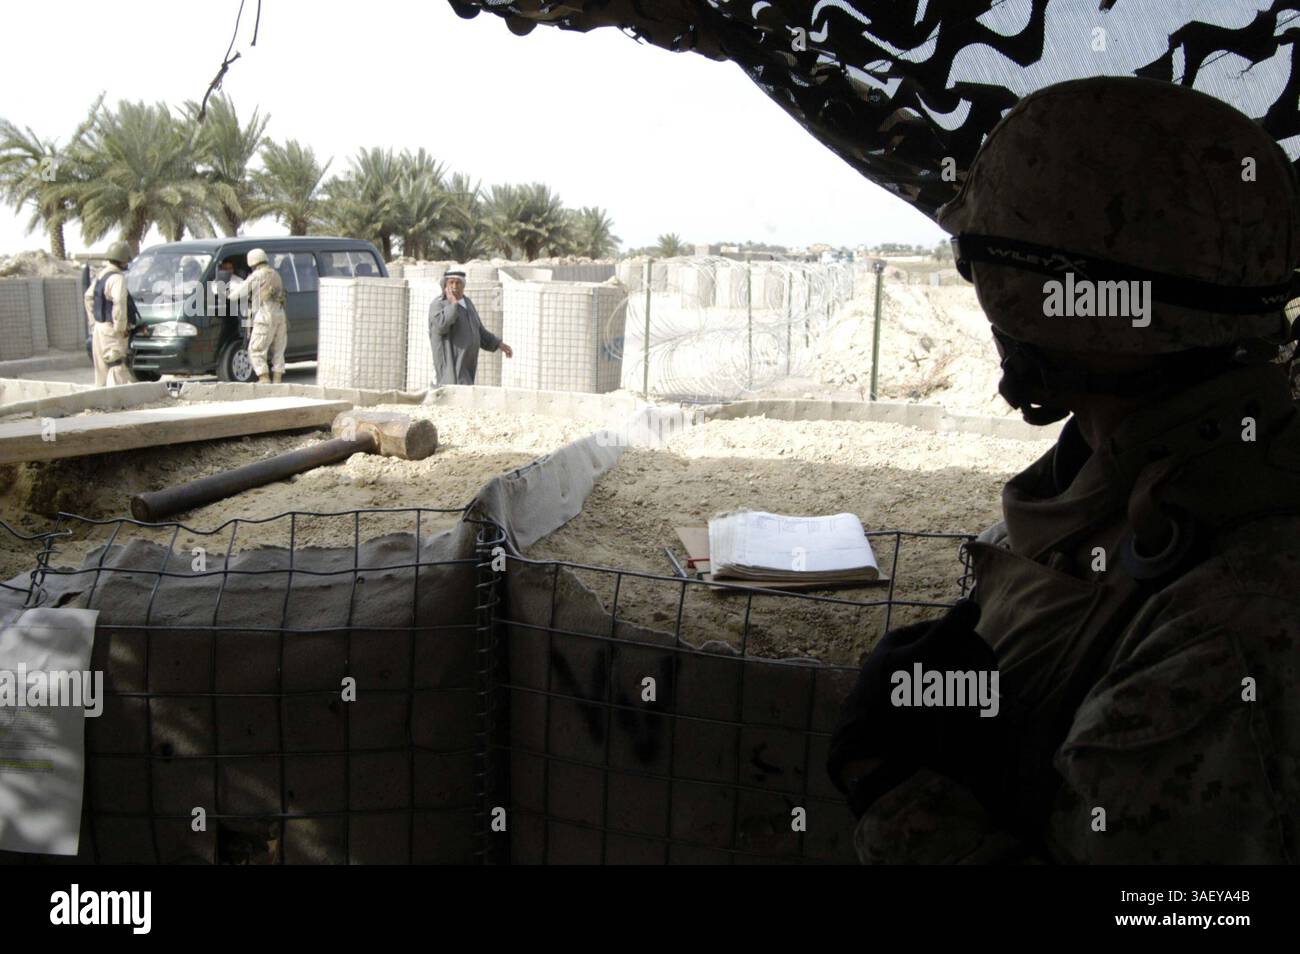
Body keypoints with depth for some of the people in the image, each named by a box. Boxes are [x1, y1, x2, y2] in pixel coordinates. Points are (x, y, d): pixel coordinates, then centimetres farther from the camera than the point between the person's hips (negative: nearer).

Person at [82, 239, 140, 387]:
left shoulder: (101, 274, 15)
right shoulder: (117, 278, -17)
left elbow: (88, 297, 24)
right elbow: (119, 303, -29)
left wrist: (93, 322, 26)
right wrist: (121, 328, -21)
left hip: (99, 329, 10)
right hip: (111, 332, -10)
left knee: (102, 369, 16)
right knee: (117, 370, -10)